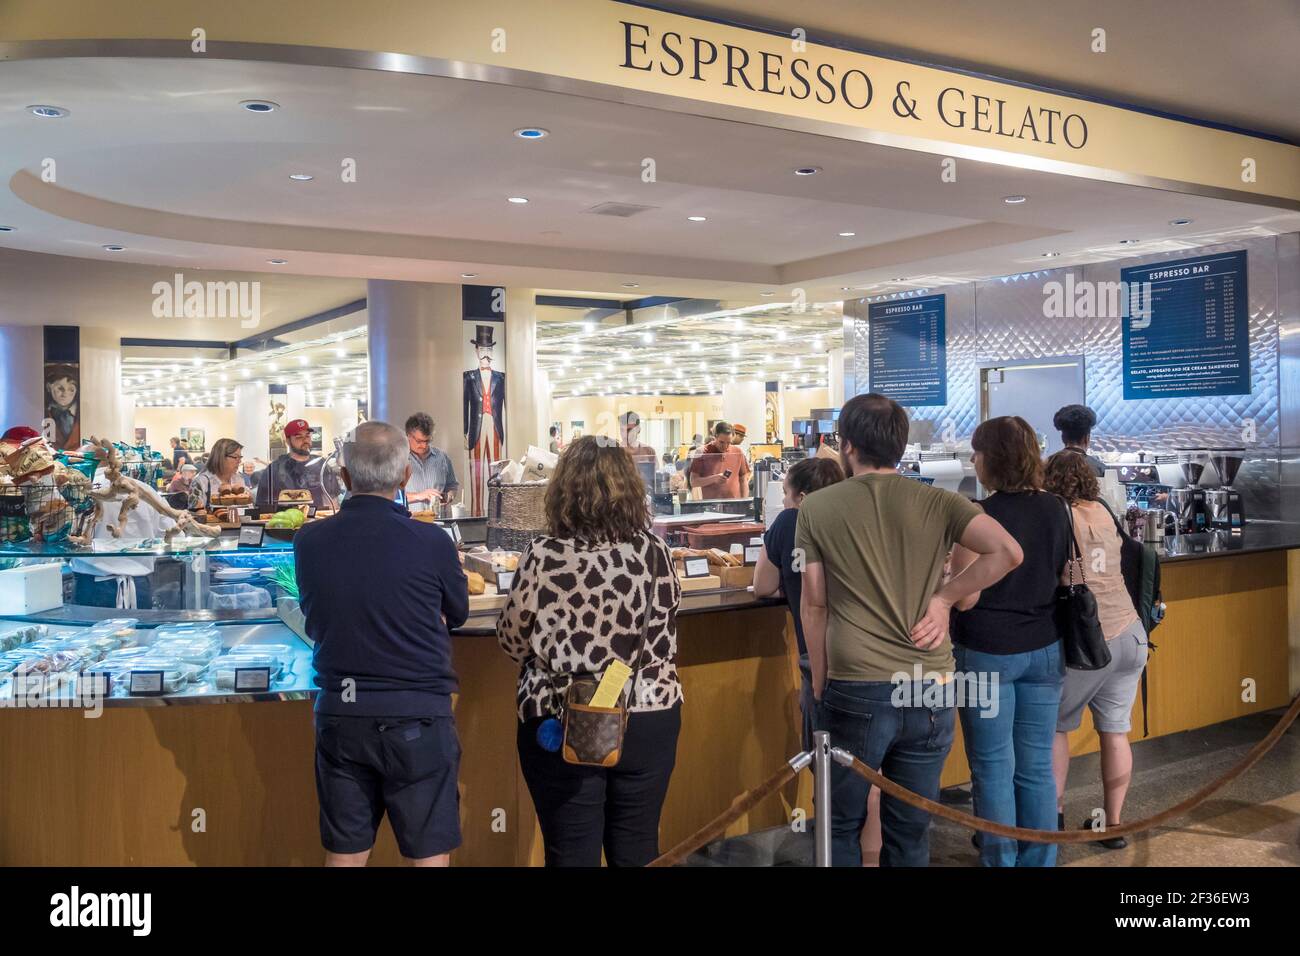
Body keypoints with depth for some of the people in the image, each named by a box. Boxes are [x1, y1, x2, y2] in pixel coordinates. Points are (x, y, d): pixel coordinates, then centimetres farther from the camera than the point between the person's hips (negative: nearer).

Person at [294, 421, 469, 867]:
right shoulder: (431, 542, -14)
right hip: (416, 717, -3)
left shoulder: (308, 542, -5)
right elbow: (457, 615, 3)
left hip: (339, 713, 4)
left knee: (344, 855, 14)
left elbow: (313, 623, 10)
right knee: (429, 855, 7)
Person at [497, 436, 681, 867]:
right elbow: (665, 644, -3)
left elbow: (512, 639, -1)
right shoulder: (653, 552, -7)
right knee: (638, 851, 16)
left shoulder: (542, 556, -12)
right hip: (647, 721, 2)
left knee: (572, 853, 11)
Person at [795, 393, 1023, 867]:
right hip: (931, 690, 2)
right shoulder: (937, 502, 1)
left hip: (855, 690, -2)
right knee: (911, 828, 16)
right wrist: (943, 596, -1)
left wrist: (819, 683, 10)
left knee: (842, 825, 16)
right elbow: (1007, 551, -11)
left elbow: (814, 605, 0)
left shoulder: (815, 508, -2)